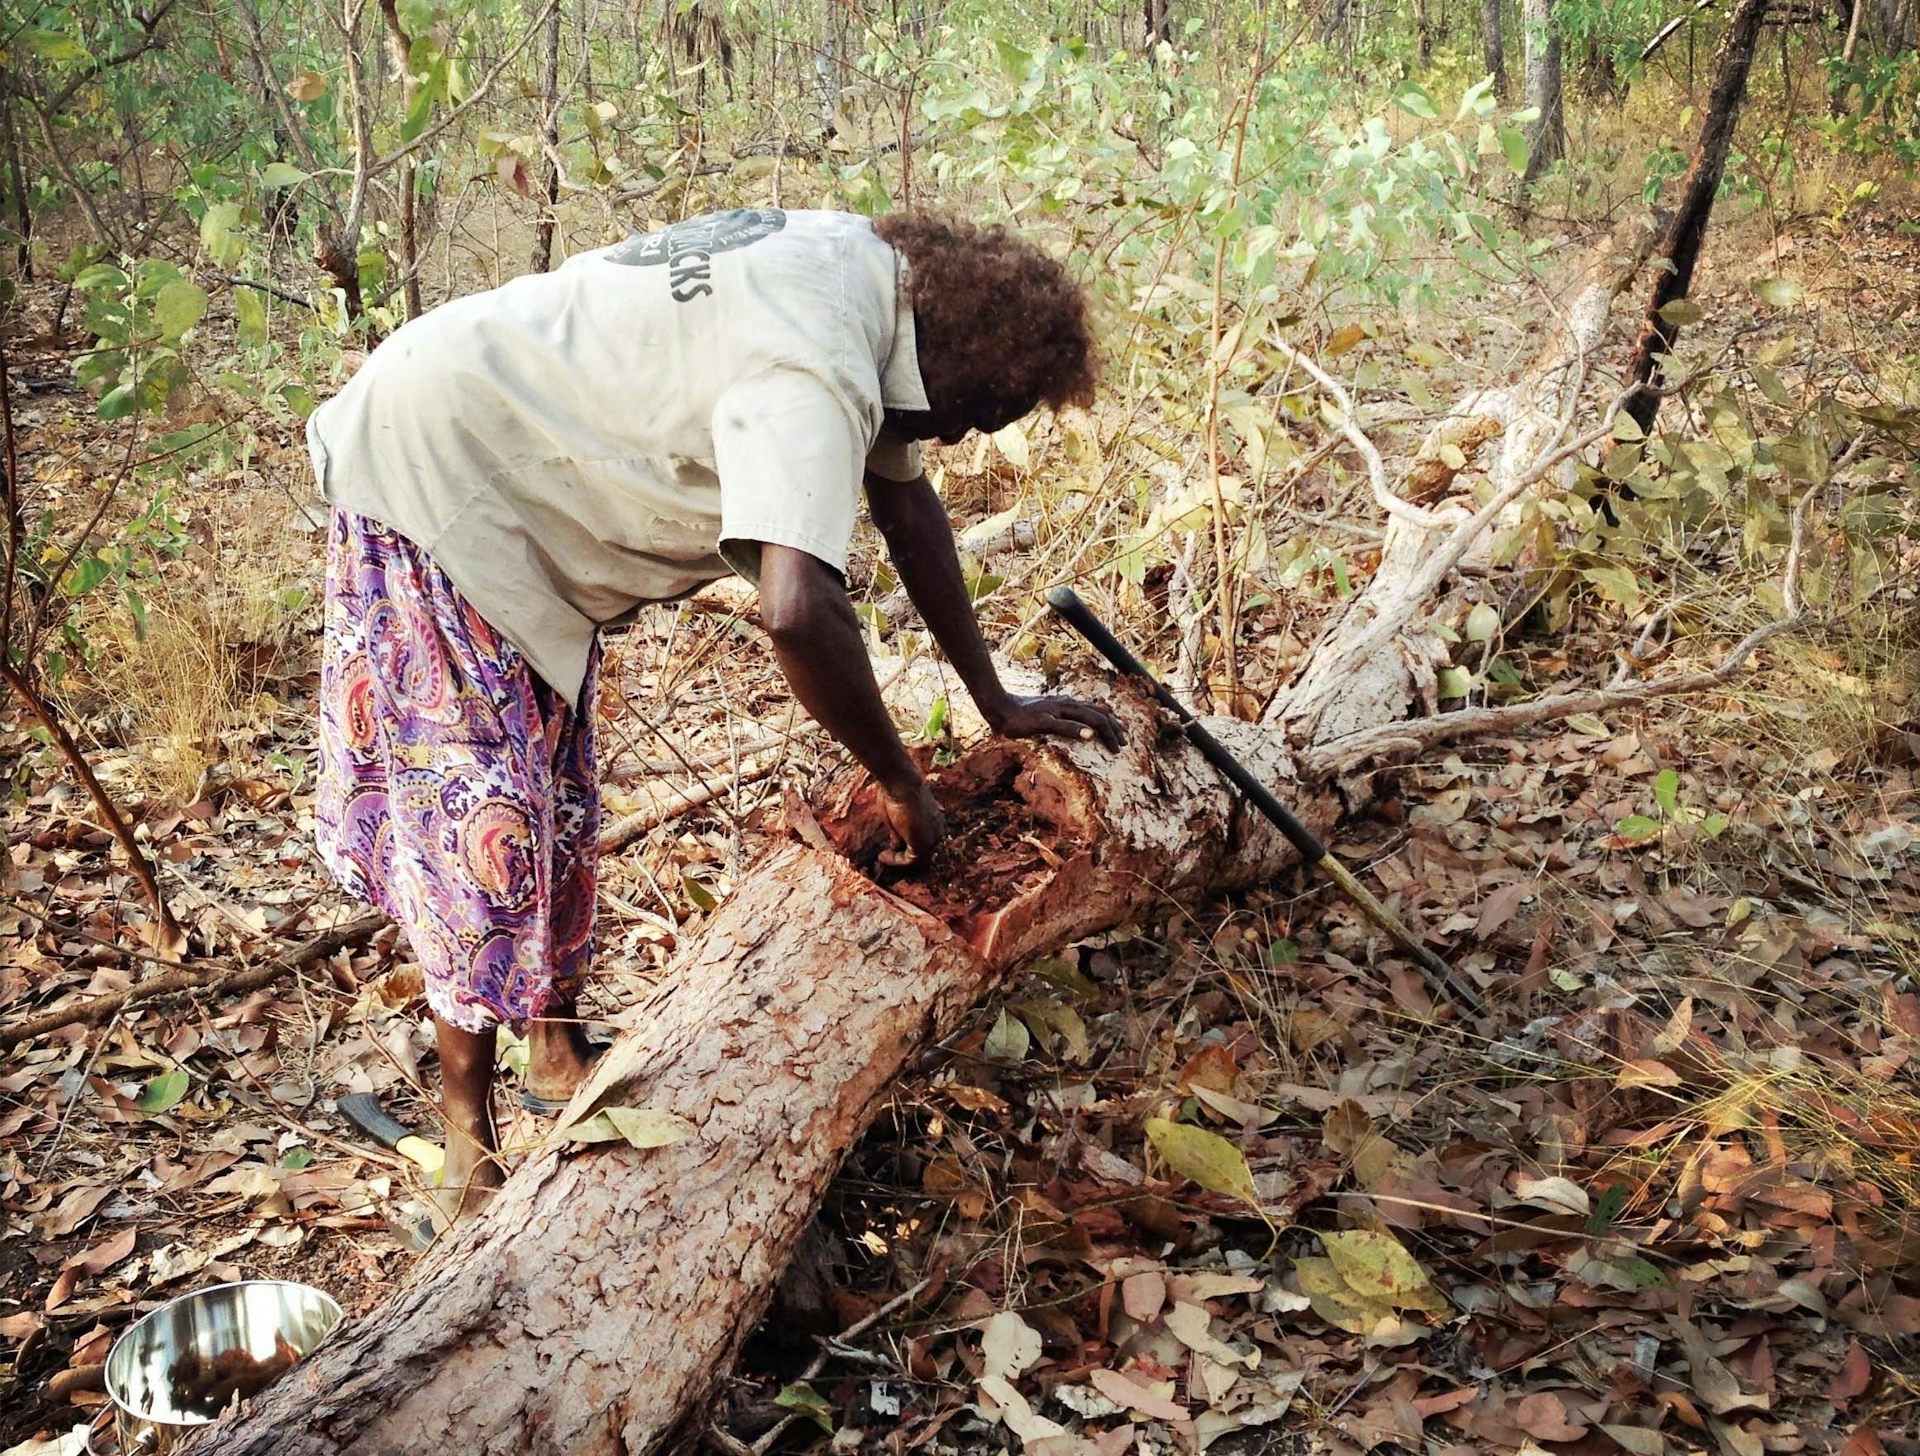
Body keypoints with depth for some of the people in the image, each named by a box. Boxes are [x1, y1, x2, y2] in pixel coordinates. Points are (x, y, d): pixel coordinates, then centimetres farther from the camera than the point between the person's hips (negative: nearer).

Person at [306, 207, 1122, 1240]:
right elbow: (798, 609, -46)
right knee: (484, 813, -7)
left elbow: (905, 501, 8)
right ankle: (468, 1153, 4)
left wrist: (997, 703, 9)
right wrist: (903, 788, -30)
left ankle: (557, 1055, 29)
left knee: (559, 796, 14)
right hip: (429, 473, -9)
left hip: (517, 489, 10)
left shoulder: (874, 272, -2)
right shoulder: (817, 371, -32)